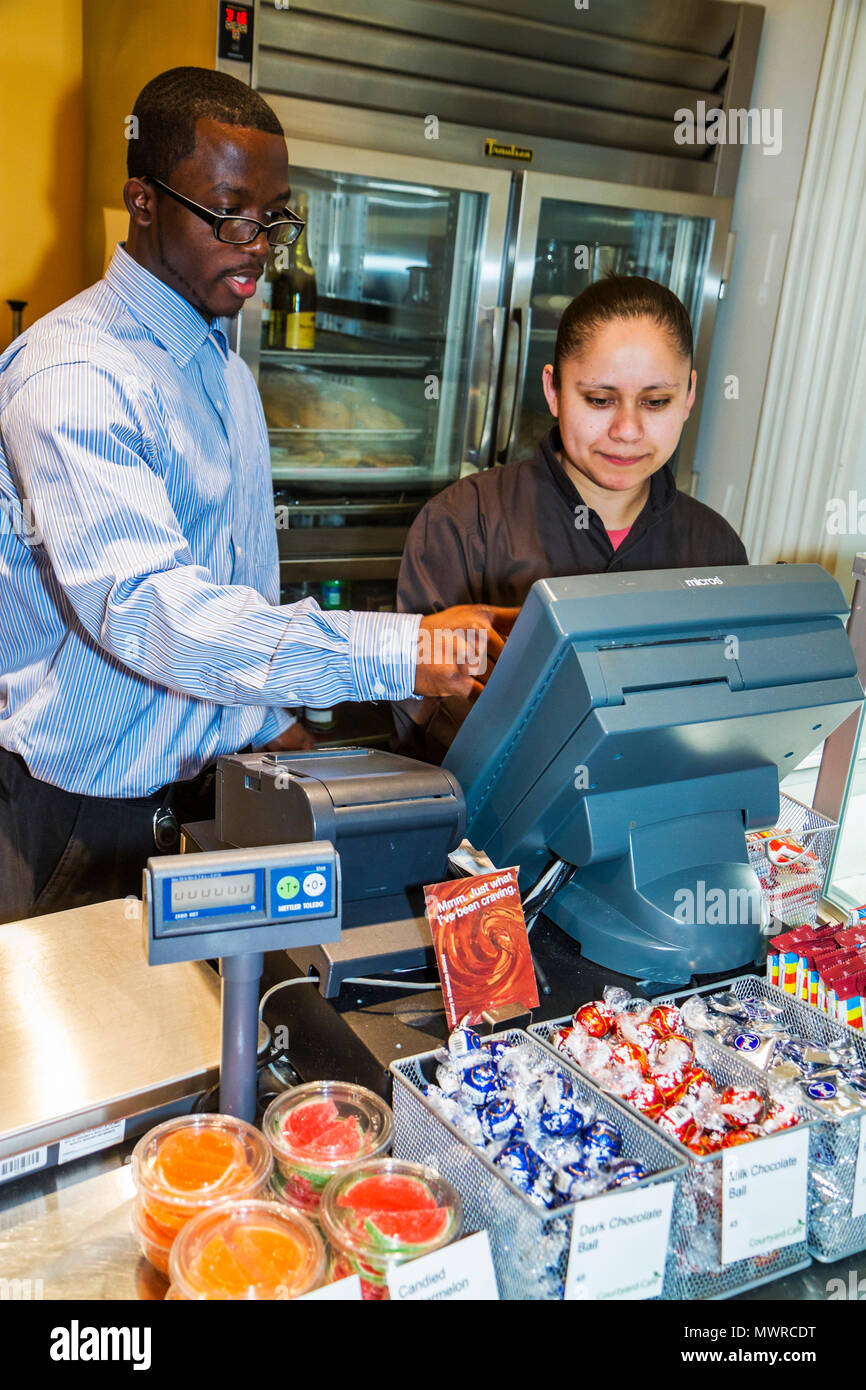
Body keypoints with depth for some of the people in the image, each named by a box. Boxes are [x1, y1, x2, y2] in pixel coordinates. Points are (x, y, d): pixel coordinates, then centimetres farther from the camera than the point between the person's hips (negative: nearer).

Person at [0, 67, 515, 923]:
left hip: (211, 782, 8)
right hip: (91, 811, -7)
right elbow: (145, 608, -32)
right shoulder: (71, 375, -19)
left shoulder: (226, 371, 11)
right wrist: (401, 654, -37)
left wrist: (267, 721, 8)